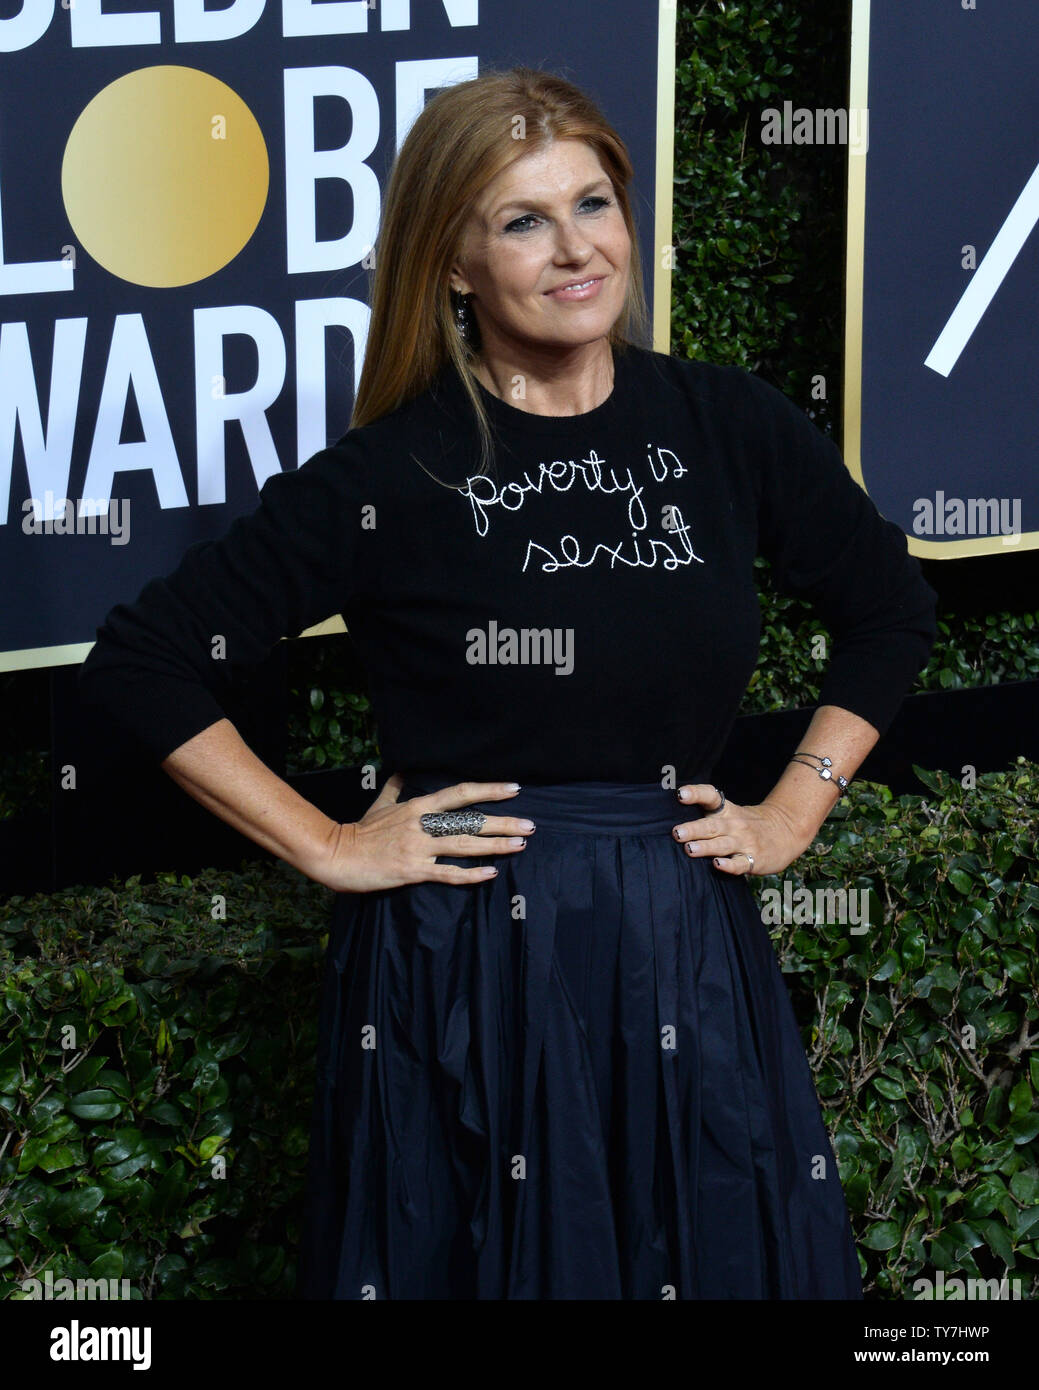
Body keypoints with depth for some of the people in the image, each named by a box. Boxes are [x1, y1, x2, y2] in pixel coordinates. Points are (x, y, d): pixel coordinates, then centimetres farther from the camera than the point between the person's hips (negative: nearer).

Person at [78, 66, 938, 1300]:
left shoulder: (728, 427, 1)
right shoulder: (389, 477, -8)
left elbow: (889, 605, 17)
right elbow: (139, 661, -6)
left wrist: (796, 809, 8)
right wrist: (325, 848, -6)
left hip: (684, 961, 3)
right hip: (460, 970, -3)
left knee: (710, 1260, 10)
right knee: (488, 1260, 8)